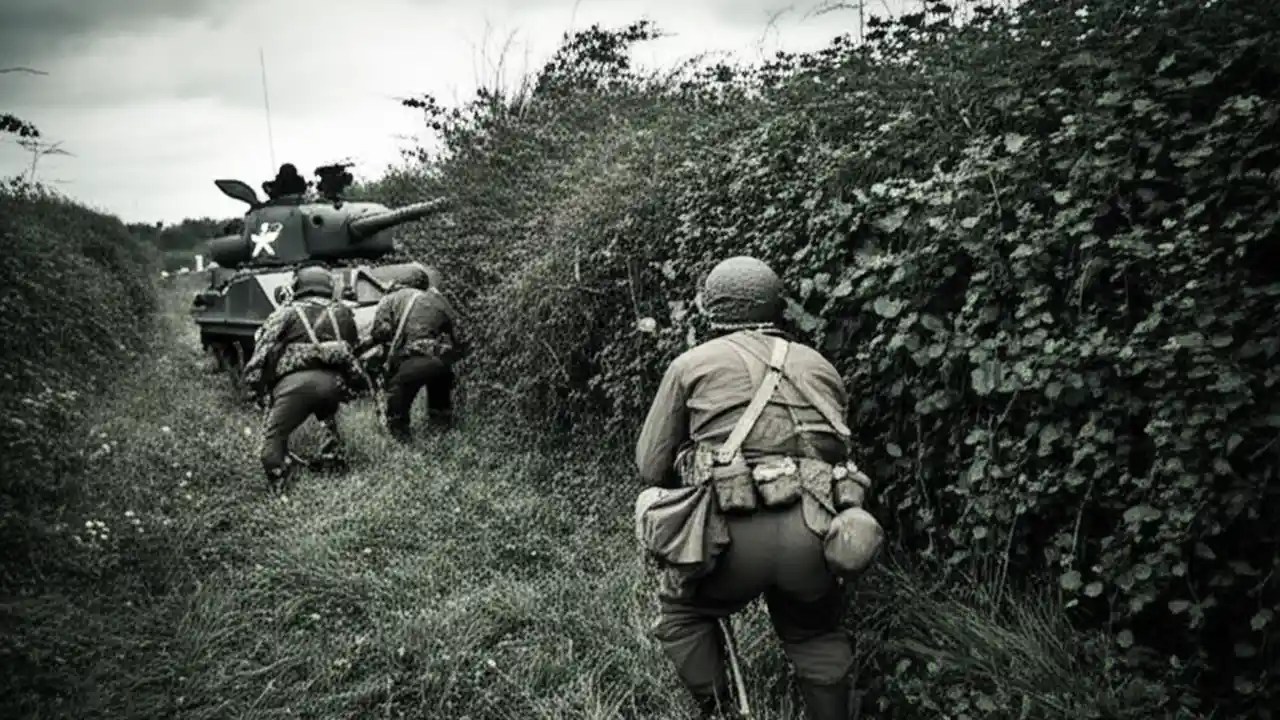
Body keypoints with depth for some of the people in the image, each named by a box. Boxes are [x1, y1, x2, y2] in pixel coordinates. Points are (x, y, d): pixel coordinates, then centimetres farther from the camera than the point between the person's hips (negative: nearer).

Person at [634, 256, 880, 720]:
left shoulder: (691, 364, 11)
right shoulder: (820, 367, 21)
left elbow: (651, 465, 13)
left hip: (737, 534, -3)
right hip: (815, 534, 3)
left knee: (682, 613, 27)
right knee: (816, 636, 31)